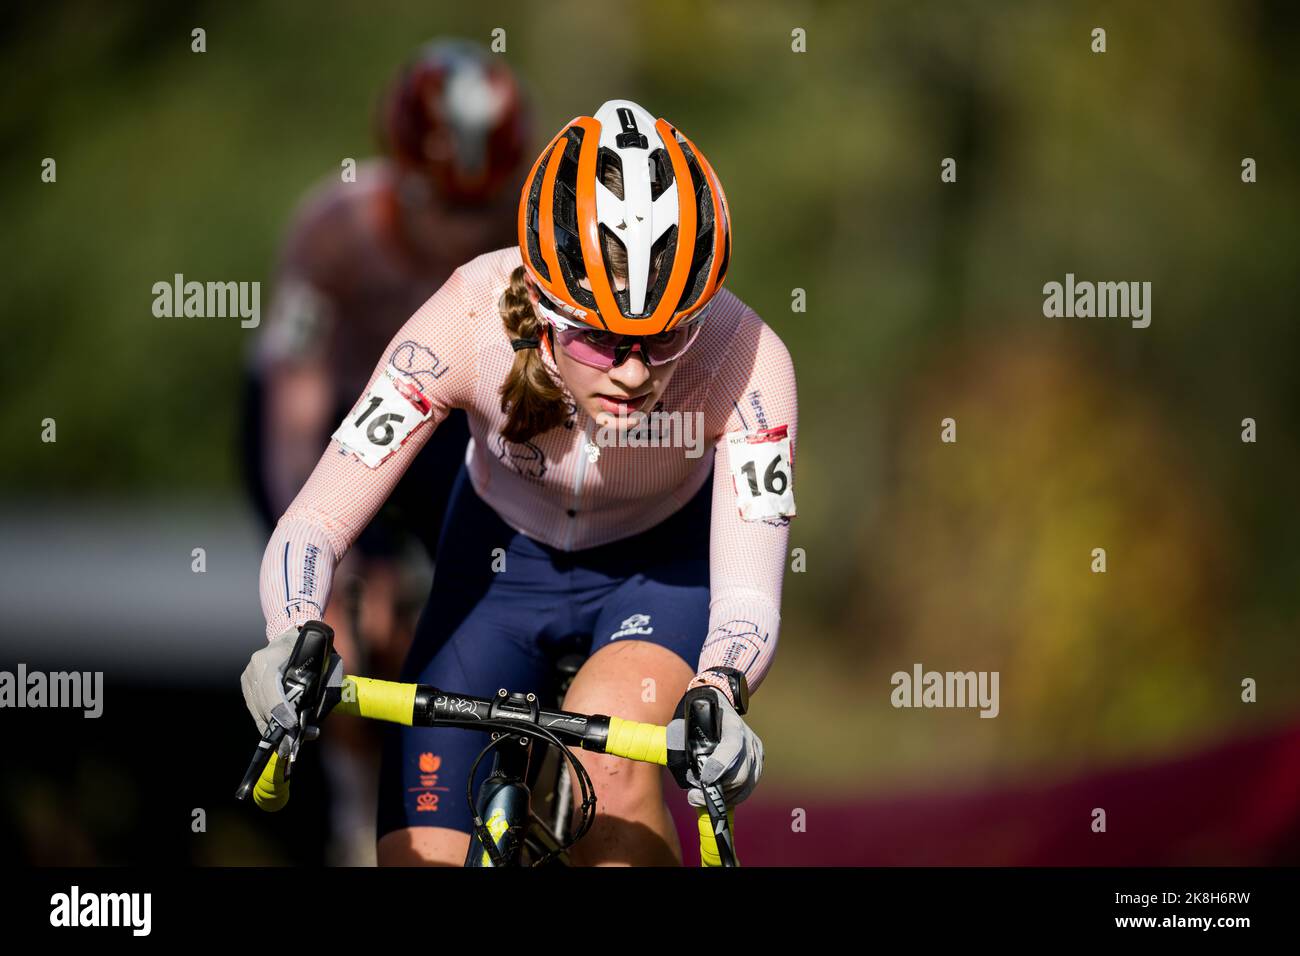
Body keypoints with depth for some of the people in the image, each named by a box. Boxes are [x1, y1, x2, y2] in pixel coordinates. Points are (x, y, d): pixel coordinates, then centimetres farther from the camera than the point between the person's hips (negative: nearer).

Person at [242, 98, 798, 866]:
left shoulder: (745, 358, -34)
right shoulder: (470, 323, -33)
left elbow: (748, 595, -37)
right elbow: (312, 527, -32)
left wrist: (713, 701, -59)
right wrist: (298, 645, -53)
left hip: (666, 563, -1)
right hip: (504, 561, 1)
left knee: (605, 750, -32)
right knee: (423, 857, -9)